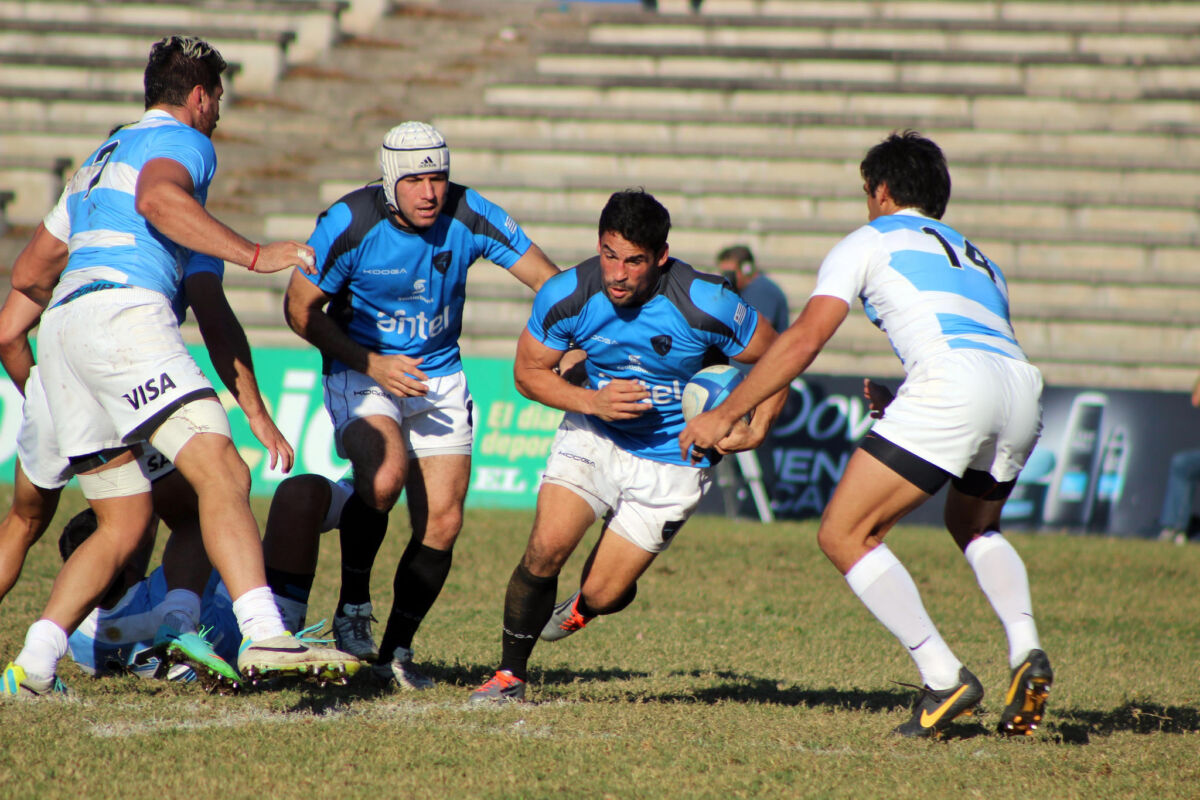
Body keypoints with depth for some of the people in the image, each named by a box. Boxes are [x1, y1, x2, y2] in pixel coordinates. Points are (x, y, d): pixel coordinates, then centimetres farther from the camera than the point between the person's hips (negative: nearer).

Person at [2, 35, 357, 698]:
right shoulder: (182, 141, 8)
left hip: (62, 323, 9)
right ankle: (264, 637, -40)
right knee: (221, 470, -21)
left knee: (124, 524, 13)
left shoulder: (96, 162, 35)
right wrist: (255, 255, -20)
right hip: (124, 312, -9)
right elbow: (157, 199, -18)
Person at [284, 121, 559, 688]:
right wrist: (372, 364, -18)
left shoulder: (469, 217, -12)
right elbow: (302, 308, -8)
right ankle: (353, 605, -9)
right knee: (384, 476, -31)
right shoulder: (349, 224, -18)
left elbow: (550, 281, -7)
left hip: (440, 380, 3)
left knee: (441, 524, -3)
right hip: (361, 373, -3)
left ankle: (397, 649, 15)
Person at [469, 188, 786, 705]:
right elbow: (529, 371, -2)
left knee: (602, 595, -3)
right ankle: (510, 676, 1)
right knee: (546, 548, -20)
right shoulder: (566, 296, -17)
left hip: (669, 463, -2)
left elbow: (777, 356, -8)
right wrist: (593, 401, -18)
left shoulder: (706, 305, -25)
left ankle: (580, 609, 38)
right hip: (593, 438, 2)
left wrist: (756, 430, -18)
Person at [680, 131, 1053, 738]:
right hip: (1023, 386, 7)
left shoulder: (870, 242, 19)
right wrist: (898, 404, 42)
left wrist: (724, 414, 11)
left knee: (844, 534, 1)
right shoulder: (976, 259, 37)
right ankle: (1026, 652, 9)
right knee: (972, 526, 33)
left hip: (953, 380, -7)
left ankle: (943, 676, -10)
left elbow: (803, 340, 8)